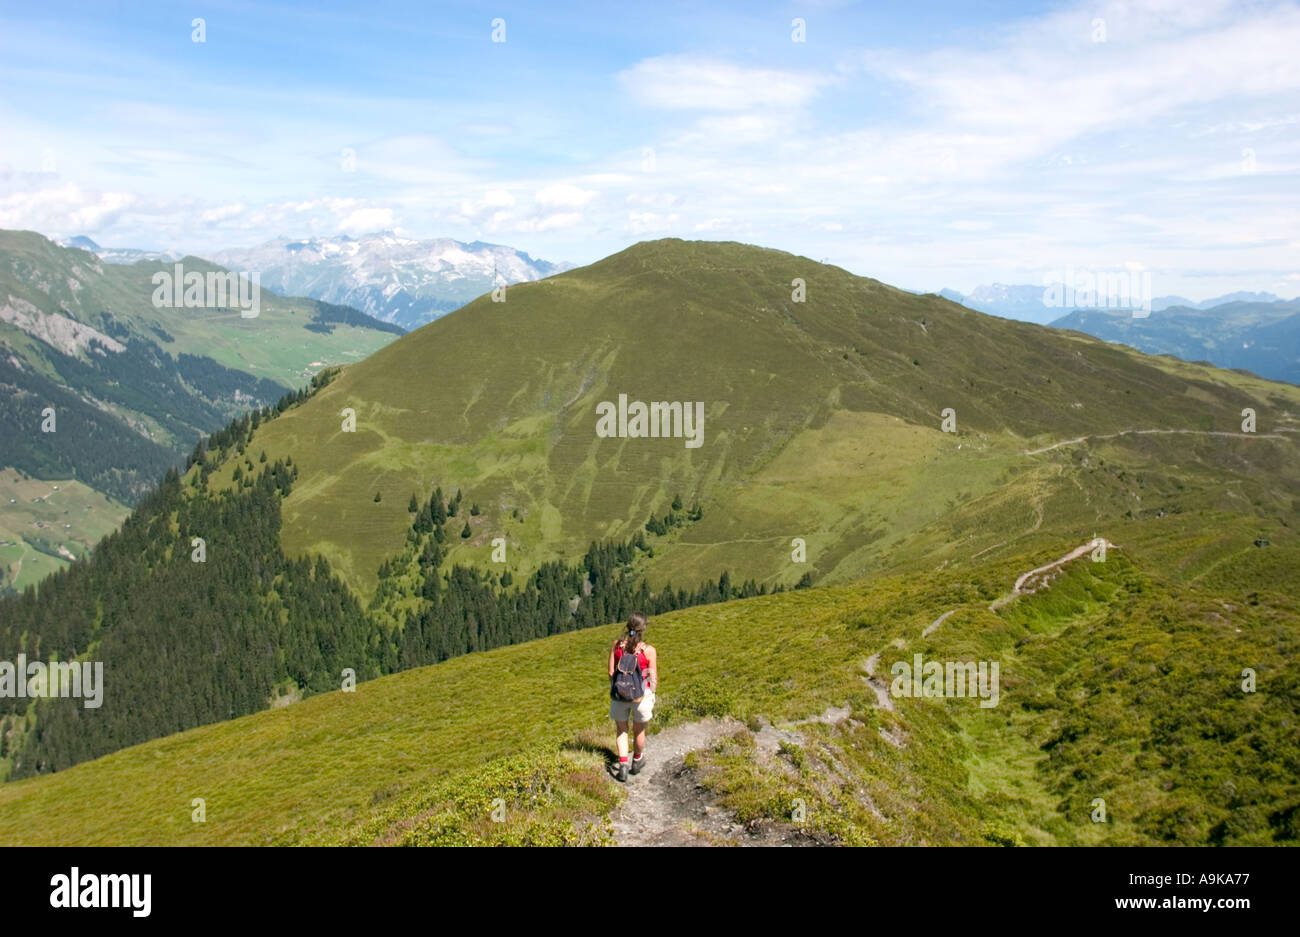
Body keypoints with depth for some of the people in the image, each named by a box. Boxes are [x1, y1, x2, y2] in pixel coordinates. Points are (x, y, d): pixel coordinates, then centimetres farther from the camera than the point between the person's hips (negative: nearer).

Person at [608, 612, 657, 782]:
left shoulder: (617, 645, -8)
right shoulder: (649, 650, -15)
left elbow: (611, 672, -3)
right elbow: (654, 678, -8)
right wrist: (651, 700, 7)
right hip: (640, 694, -1)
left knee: (622, 731, 20)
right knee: (639, 731, 22)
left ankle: (623, 766, 9)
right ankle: (637, 761, 43)